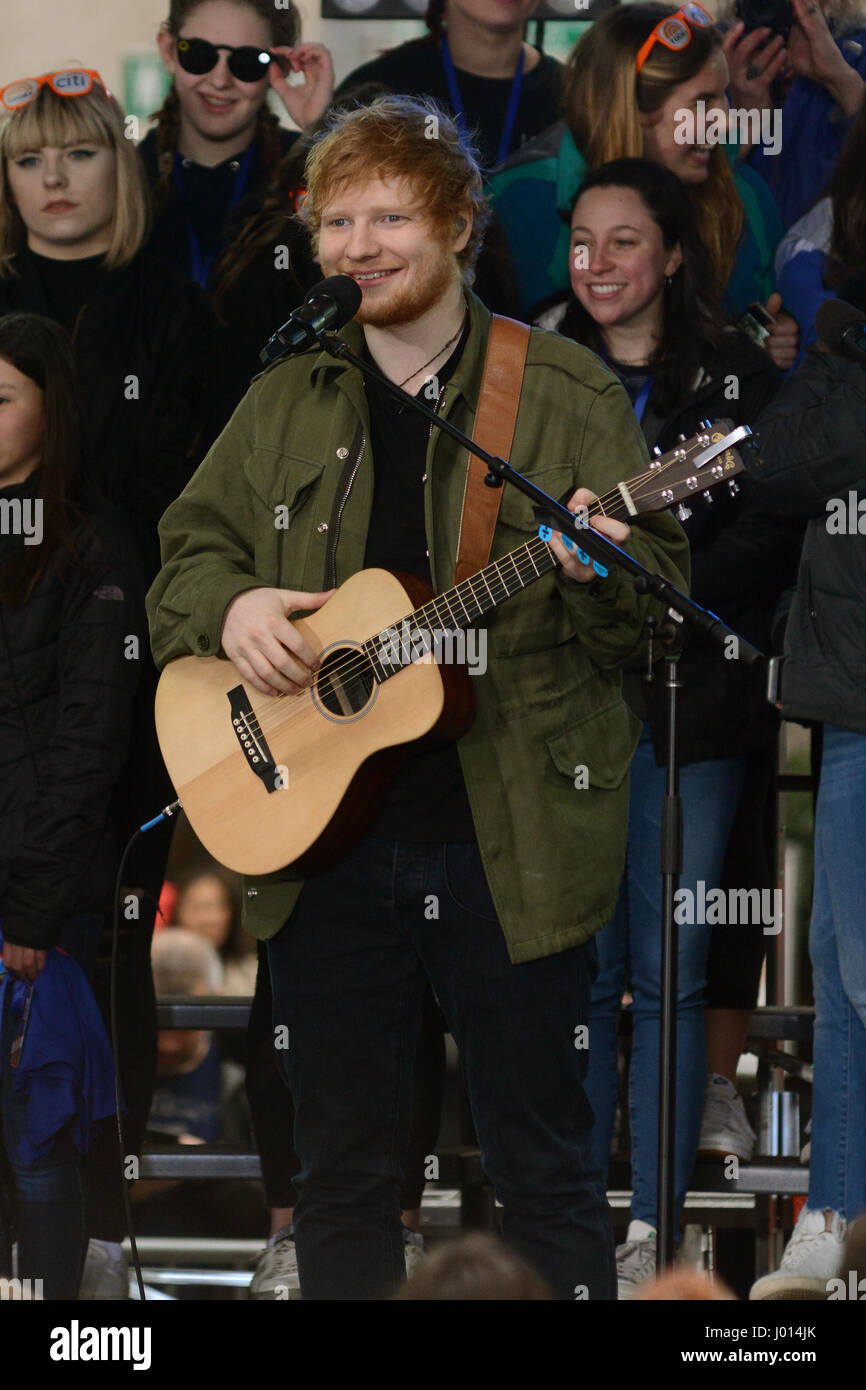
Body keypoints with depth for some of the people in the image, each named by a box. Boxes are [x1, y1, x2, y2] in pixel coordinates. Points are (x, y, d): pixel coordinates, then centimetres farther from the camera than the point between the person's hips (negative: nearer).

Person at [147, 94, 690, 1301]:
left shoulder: (564, 396, -1)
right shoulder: (285, 407, 10)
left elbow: (662, 604, -2)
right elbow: (187, 552, 16)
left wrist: (600, 569, -25)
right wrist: (230, 605, -6)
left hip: (507, 839, -3)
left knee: (541, 1164, 1)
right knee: (343, 1161, 10)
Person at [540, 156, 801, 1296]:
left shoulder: (738, 379, 5)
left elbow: (771, 531, -3)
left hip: (689, 701, -2)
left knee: (669, 971, -2)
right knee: (579, 967, 0)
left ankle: (652, 1225, 2)